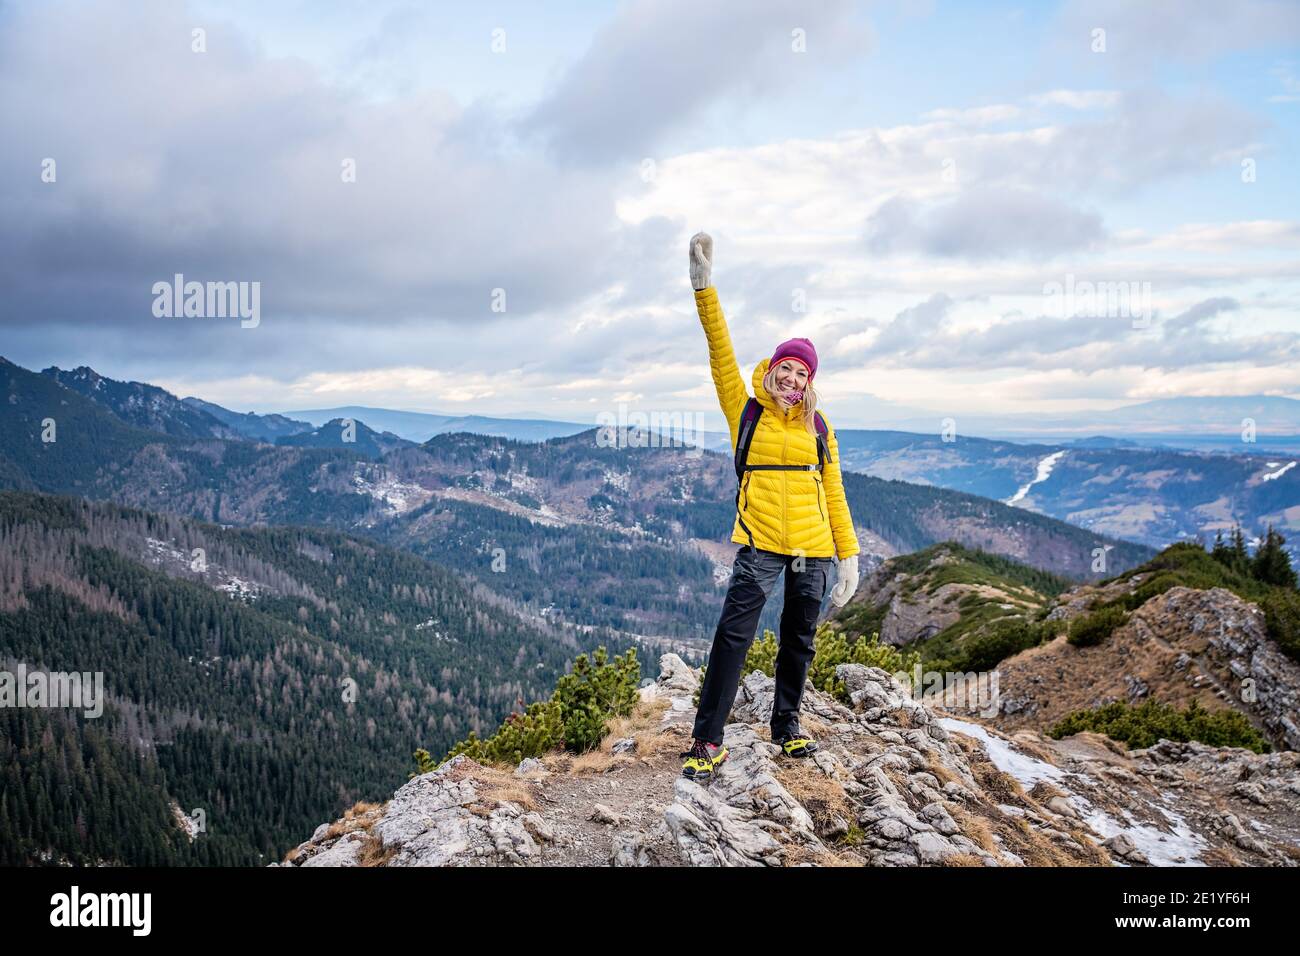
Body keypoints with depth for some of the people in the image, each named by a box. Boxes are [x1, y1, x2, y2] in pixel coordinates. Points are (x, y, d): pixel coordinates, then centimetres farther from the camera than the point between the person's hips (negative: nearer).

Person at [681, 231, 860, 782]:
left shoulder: (818, 427, 8)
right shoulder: (746, 414, 3)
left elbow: (833, 493, 10)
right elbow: (721, 352, -6)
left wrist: (849, 555, 6)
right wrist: (704, 286, -15)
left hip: (813, 548, 3)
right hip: (759, 545, -3)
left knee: (798, 641, 13)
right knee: (732, 636, -10)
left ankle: (786, 725, 32)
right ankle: (707, 741, -4)